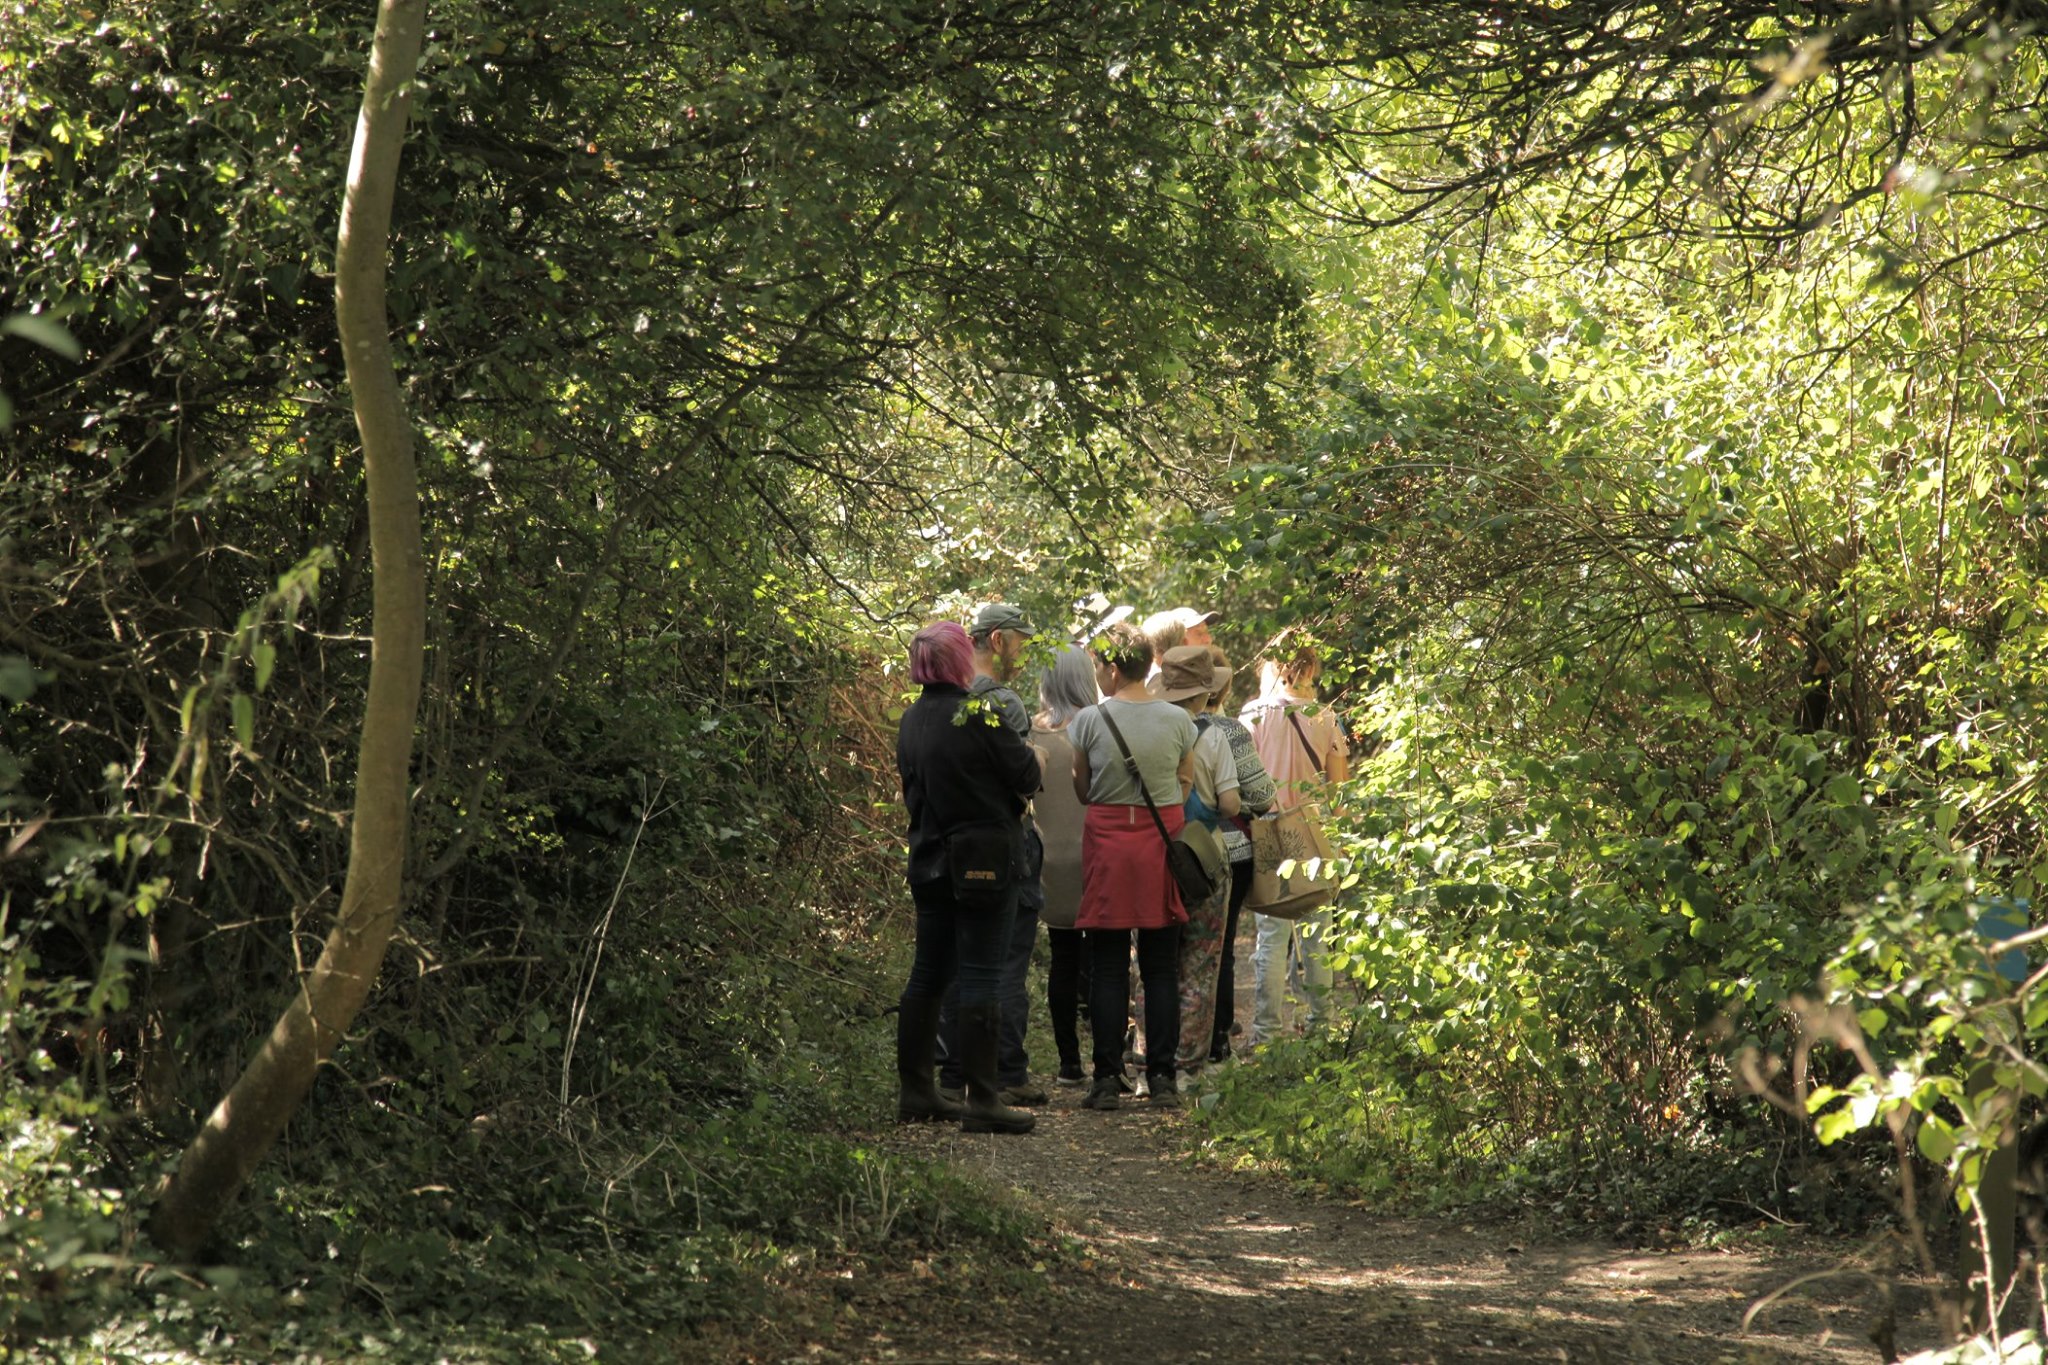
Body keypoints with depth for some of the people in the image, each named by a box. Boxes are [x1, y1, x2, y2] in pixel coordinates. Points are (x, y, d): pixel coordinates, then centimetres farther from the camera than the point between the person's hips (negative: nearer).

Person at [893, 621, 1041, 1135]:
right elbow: (1027, 776, -10)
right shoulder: (978, 715, -16)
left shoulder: (911, 721, 6)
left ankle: (915, 1091, 19)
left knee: (927, 974, 14)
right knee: (980, 978, -5)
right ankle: (981, 1101, -4)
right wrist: (1032, 753, 10)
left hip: (930, 860, 7)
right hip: (983, 860, -7)